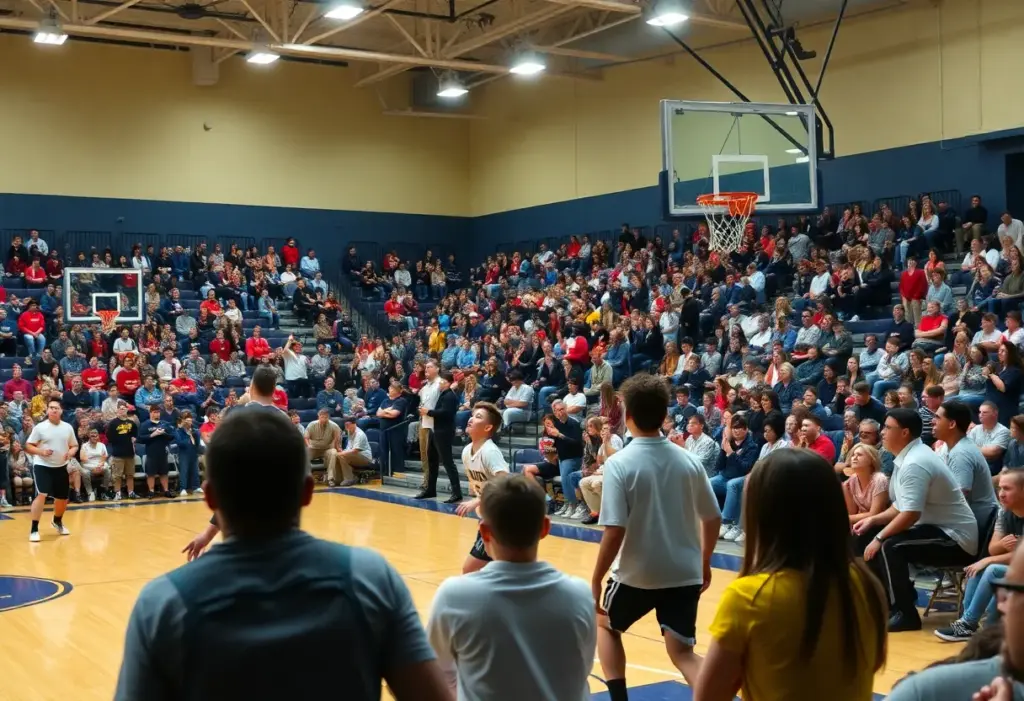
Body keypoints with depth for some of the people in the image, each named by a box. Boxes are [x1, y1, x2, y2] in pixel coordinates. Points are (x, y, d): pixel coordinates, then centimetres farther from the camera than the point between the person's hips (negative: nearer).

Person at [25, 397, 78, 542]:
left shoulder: (68, 427, 2)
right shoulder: (40, 427, -8)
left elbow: (74, 446, 12)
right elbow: (28, 446, -6)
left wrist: (70, 452, -11)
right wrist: (41, 451, -24)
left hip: (61, 467, 5)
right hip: (42, 466, -4)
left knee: (63, 498, 13)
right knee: (41, 495, -20)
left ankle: (58, 522, 44)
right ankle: (34, 530, -12)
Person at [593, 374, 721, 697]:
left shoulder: (619, 463, -14)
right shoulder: (688, 460, 0)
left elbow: (615, 532, -18)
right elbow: (713, 519, 6)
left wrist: (595, 580, -8)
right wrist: (704, 564, 21)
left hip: (638, 573, -3)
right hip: (685, 573, 3)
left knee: (605, 625, 24)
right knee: (682, 651, 10)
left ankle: (619, 697, 19)